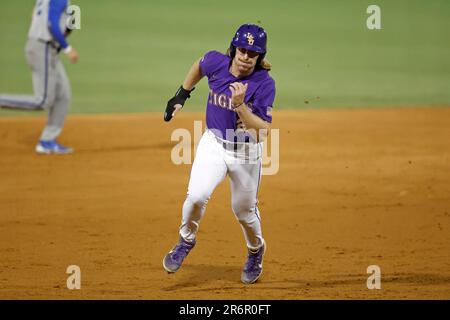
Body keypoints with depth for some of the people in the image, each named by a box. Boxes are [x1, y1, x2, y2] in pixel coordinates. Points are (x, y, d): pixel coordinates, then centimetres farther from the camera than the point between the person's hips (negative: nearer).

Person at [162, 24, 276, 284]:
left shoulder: (265, 84, -23)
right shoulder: (216, 63, -14)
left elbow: (261, 133, -28)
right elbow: (199, 66, 13)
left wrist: (240, 105, -39)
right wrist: (181, 96, 14)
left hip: (247, 153, -2)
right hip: (214, 145, 2)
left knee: (244, 211, 14)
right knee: (197, 195, -21)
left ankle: (256, 251, 46)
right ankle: (186, 241, 8)